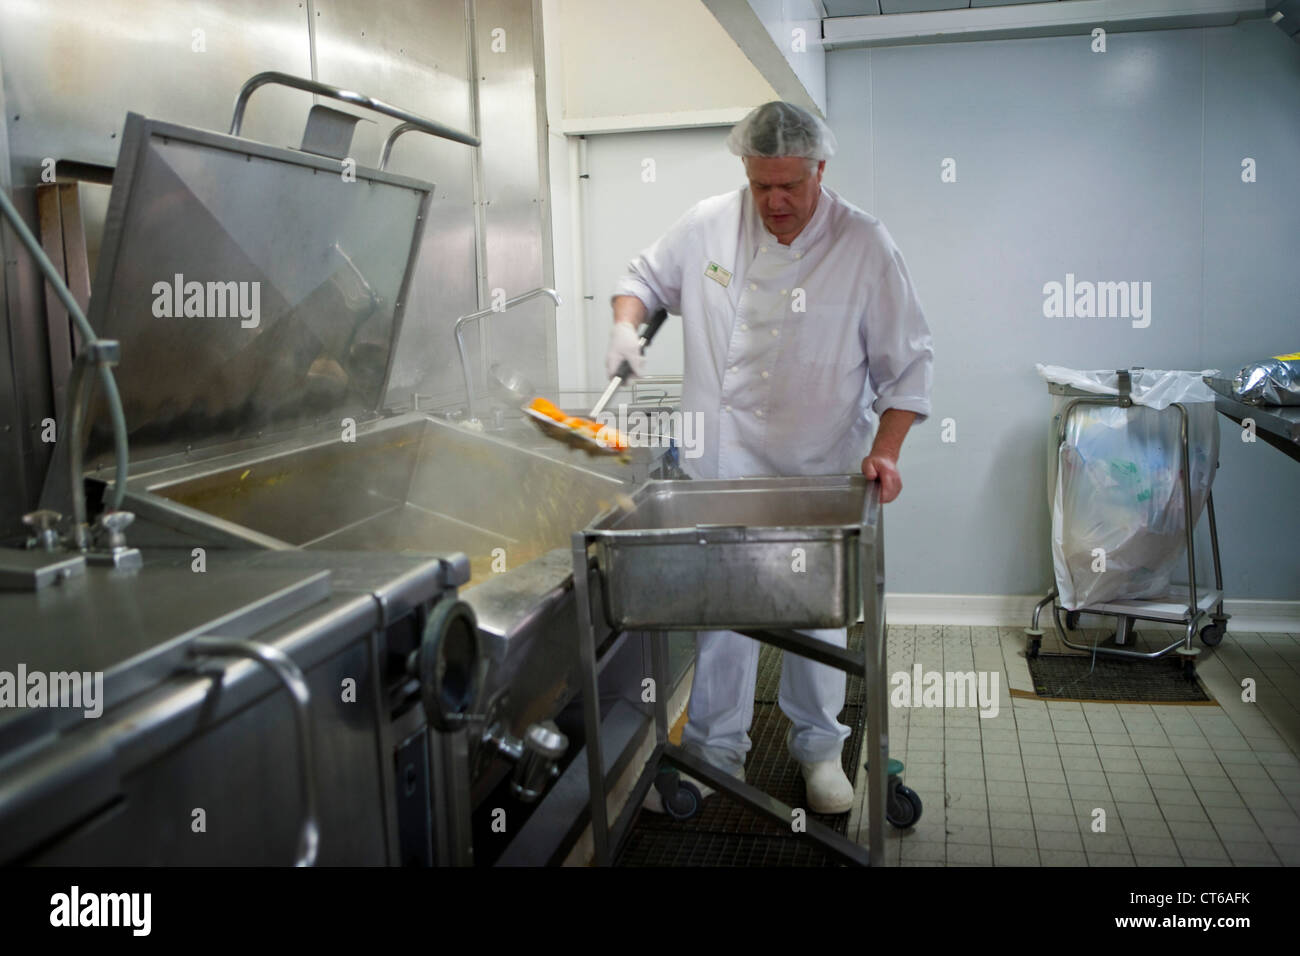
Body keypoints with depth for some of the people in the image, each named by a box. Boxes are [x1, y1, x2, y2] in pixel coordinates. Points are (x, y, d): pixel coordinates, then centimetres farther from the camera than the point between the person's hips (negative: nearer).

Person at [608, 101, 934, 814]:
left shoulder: (862, 244, -7)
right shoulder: (708, 226, -2)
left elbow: (907, 361, -3)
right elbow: (645, 277, 15)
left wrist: (885, 450, -13)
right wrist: (626, 323, -7)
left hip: (819, 473, -1)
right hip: (721, 467, 1)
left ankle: (818, 748, 31)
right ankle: (715, 752, 25)